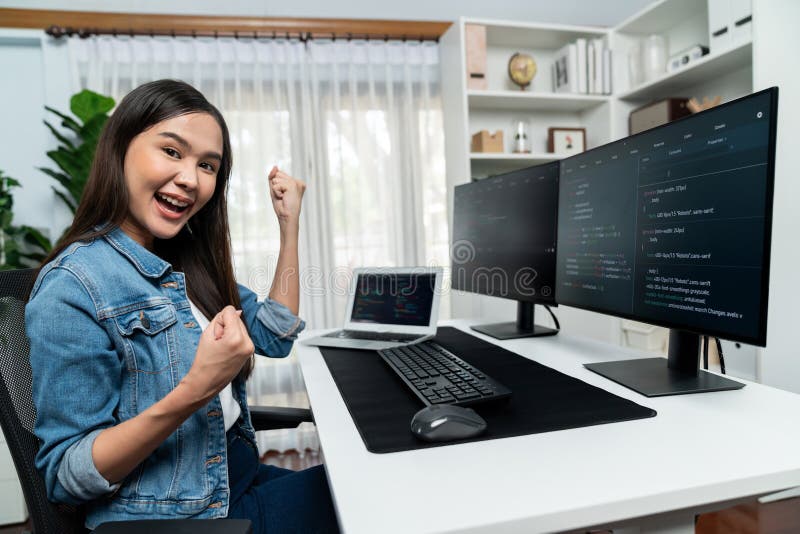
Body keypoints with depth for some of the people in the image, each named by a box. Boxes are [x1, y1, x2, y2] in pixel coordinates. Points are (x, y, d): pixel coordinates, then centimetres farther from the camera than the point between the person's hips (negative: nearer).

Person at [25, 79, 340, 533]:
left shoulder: (189, 262, 2)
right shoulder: (73, 289, -19)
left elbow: (276, 336, 5)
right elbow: (66, 473, -17)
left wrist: (289, 223, 2)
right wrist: (194, 390, -33)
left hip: (240, 478, 7)